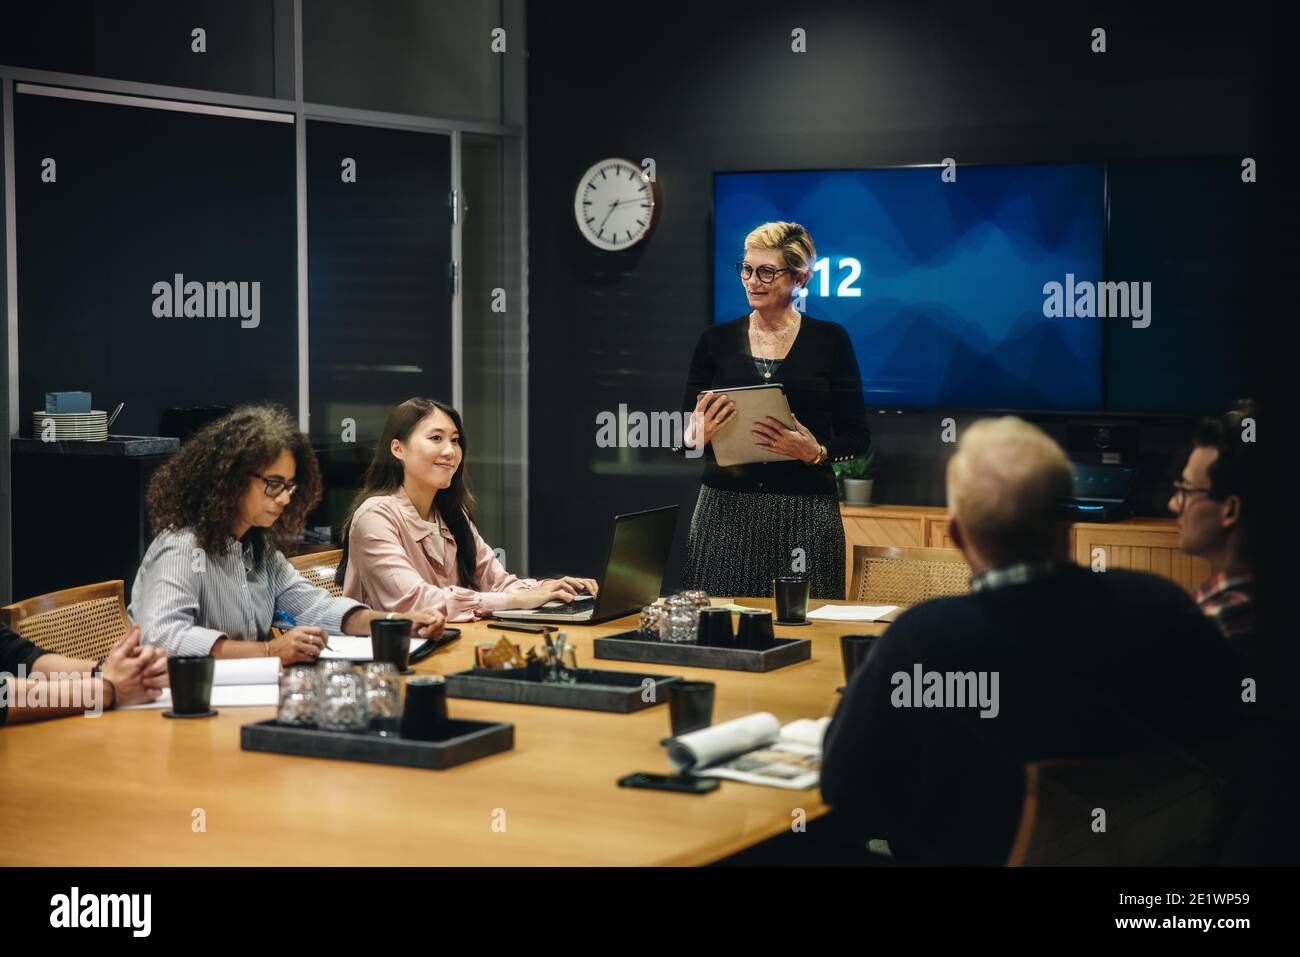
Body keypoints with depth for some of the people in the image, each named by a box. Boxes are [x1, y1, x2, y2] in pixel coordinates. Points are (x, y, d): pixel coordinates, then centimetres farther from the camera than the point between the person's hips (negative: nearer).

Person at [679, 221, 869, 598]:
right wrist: (699, 434, -13)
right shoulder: (716, 340, 7)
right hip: (726, 510, 1)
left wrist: (816, 452, -15)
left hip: (805, 511, -1)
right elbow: (685, 436, 9)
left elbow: (857, 436, 3)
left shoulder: (830, 340, 2)